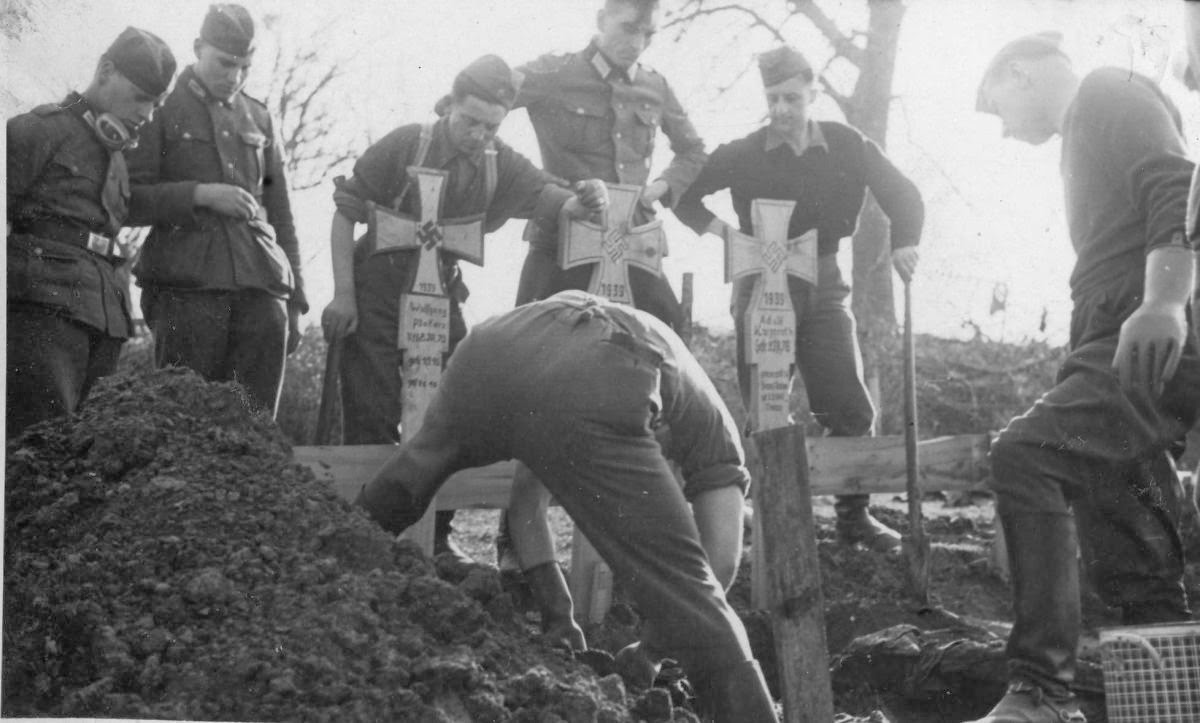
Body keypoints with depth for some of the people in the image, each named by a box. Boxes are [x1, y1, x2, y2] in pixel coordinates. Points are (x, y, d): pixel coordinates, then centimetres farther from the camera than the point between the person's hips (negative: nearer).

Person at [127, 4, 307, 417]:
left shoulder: (259, 118, 20)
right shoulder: (161, 110, 6)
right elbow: (129, 195, -1)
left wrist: (294, 298, 16)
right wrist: (201, 194, -14)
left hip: (261, 288, 4)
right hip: (186, 288, -4)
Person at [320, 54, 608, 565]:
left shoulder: (501, 165, -3)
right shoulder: (405, 146, -12)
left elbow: (550, 199, -17)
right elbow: (345, 211, -7)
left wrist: (582, 202, -42)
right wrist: (342, 295, -12)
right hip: (377, 292, -4)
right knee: (372, 421, -6)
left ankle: (437, 537, 15)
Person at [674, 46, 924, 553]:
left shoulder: (848, 146, 0)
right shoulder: (743, 155, -4)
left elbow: (902, 193, 5)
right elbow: (683, 192, -1)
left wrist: (904, 242, -11)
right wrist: (713, 226, -16)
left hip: (823, 286, 1)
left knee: (850, 408, -3)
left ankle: (853, 514, 10)